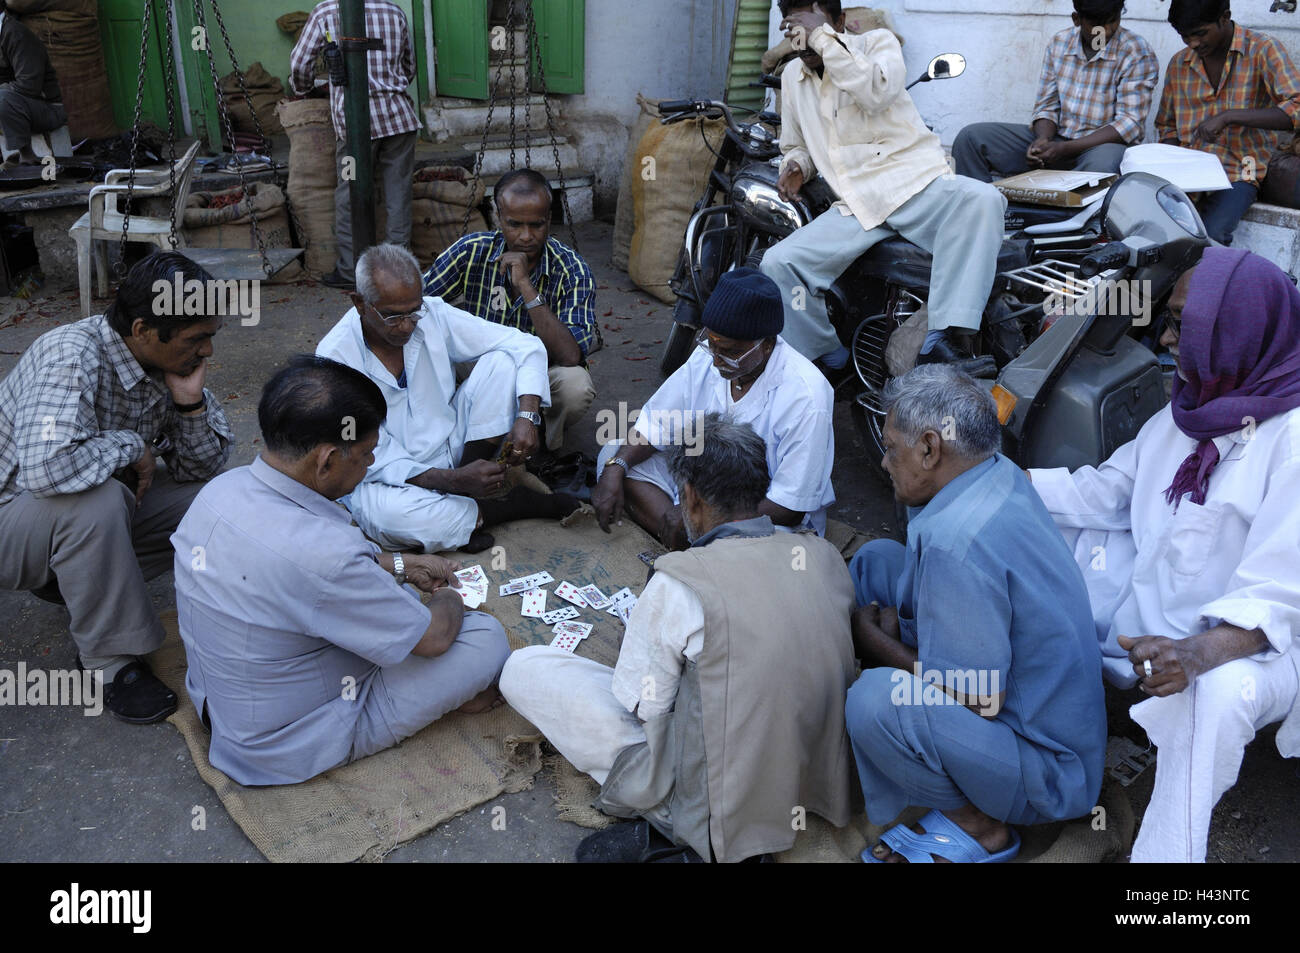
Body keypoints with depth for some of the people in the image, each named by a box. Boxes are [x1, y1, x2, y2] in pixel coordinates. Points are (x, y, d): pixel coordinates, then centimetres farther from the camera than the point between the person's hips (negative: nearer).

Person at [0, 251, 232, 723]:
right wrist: (131, 446, -28)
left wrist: (191, 403, -20)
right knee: (94, 501, -37)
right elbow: (48, 466, -46)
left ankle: (72, 579, 6)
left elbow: (201, 466, -2)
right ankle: (110, 661, -18)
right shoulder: (72, 355, -30)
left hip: (96, 515, 7)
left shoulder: (170, 361, -7)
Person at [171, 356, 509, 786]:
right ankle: (455, 694, 24)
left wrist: (398, 564, 10)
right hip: (294, 744, -8)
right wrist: (448, 600, 0)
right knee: (488, 636, -6)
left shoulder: (222, 488, -11)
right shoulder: (318, 554, -38)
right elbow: (433, 637, -22)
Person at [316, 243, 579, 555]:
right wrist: (451, 480, -32)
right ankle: (516, 505, -17)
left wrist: (527, 415, -24)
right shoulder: (335, 357, -19)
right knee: (385, 515, -40)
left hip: (454, 446, 3)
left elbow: (525, 345, -7)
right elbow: (373, 458, -19)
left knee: (502, 360, -14)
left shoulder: (433, 316, -11)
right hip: (395, 476, -3)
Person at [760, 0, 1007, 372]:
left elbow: (876, 92, -20)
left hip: (915, 183, -3)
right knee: (777, 264, -18)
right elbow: (795, 144, 31)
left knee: (982, 199, -36)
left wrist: (821, 38, -17)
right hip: (855, 207, 4)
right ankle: (827, 358, 0)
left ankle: (946, 339, -42)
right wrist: (796, 164, 7)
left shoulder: (877, 41, 4)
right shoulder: (792, 76, 18)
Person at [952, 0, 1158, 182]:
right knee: (971, 137, -12)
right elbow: (1046, 107, 8)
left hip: (1103, 144, -4)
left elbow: (1130, 124, -15)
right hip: (1055, 138, 5)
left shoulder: (1138, 53, -9)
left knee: (1102, 163, -44)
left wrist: (1065, 149, -25)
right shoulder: (1059, 44, 5)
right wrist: (1043, 140, -17)